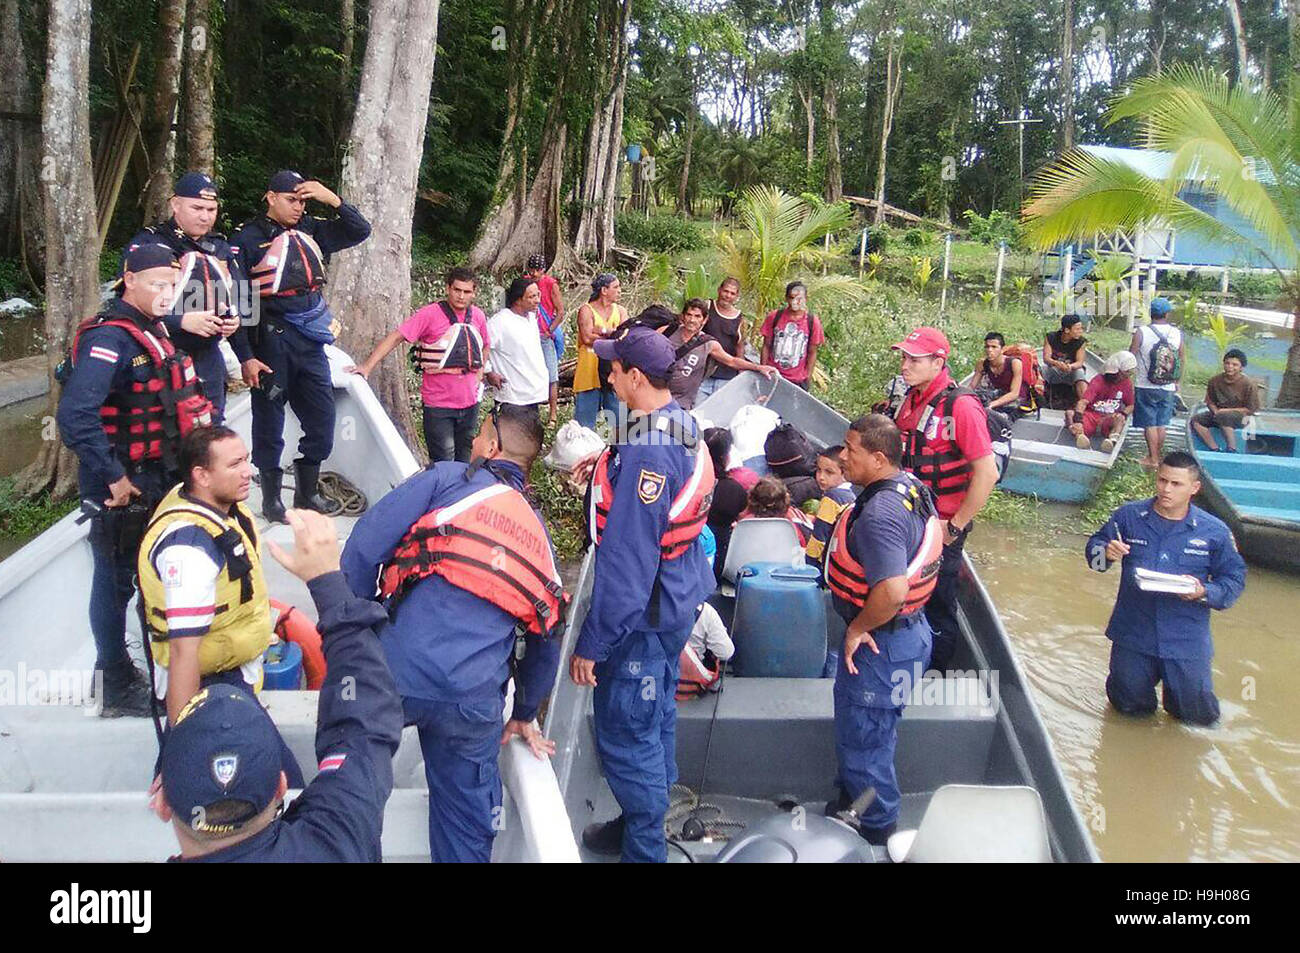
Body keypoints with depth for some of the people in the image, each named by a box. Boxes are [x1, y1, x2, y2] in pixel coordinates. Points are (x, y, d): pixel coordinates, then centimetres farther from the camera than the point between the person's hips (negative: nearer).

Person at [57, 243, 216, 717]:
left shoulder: (152, 330, 8)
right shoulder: (109, 338, -21)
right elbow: (75, 417, -32)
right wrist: (115, 479, -25)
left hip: (156, 481, 9)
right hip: (121, 490, -9)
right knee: (116, 582, 5)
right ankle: (117, 690, 19)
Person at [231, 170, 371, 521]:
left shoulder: (310, 231, 10)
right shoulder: (248, 239, -6)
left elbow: (360, 231, 15)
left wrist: (332, 199, -1)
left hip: (312, 340, 6)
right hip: (272, 342, -6)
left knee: (322, 418, 9)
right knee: (269, 421, 4)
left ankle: (306, 490, 24)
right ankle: (271, 499, 16)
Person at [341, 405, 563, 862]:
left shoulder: (448, 479, 6)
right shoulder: (539, 534, 20)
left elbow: (365, 545, -6)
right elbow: (545, 643, 24)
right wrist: (524, 716, 36)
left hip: (395, 672, -3)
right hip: (474, 703, 4)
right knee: (467, 822, 21)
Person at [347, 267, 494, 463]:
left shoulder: (477, 316, 5)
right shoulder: (430, 314, -11)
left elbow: (486, 345, 24)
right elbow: (396, 337, -14)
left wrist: (481, 372, 9)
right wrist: (367, 366, -22)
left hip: (470, 402, 5)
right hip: (438, 403, -5)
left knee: (464, 461, 16)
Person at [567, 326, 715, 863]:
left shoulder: (644, 452, -28)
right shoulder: (681, 424, 1)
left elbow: (626, 559, -28)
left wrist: (592, 642, -23)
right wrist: (609, 465, 10)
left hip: (642, 614, -10)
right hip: (677, 597, 10)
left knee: (624, 732, 4)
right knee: (655, 713, 23)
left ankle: (643, 849, 18)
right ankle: (648, 819, 41)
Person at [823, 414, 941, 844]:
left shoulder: (879, 513, -30)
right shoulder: (911, 485, 1)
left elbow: (892, 590, -39)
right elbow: (931, 540, 17)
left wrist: (858, 628, -21)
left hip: (880, 642, -10)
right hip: (908, 628, 10)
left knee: (862, 734, 10)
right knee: (874, 729, 26)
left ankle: (873, 824, 29)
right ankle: (857, 797, 45)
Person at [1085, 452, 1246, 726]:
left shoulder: (1214, 531, -3)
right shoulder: (1128, 516, -1)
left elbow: (1234, 578, 2)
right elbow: (1093, 548, 5)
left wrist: (1204, 593, -17)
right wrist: (1106, 553, -18)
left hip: (1187, 640, 0)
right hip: (1133, 633, 0)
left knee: (1201, 714, 5)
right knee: (1130, 705, 9)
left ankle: (1176, 683, 37)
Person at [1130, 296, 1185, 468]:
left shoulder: (1141, 332, -12)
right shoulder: (1177, 334, -2)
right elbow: (1183, 360, 5)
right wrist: (1176, 382, 17)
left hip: (1146, 387, -3)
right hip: (1168, 389, 3)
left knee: (1150, 424, 3)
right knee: (1161, 423, 13)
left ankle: (1153, 459, 4)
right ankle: (1157, 455, 22)